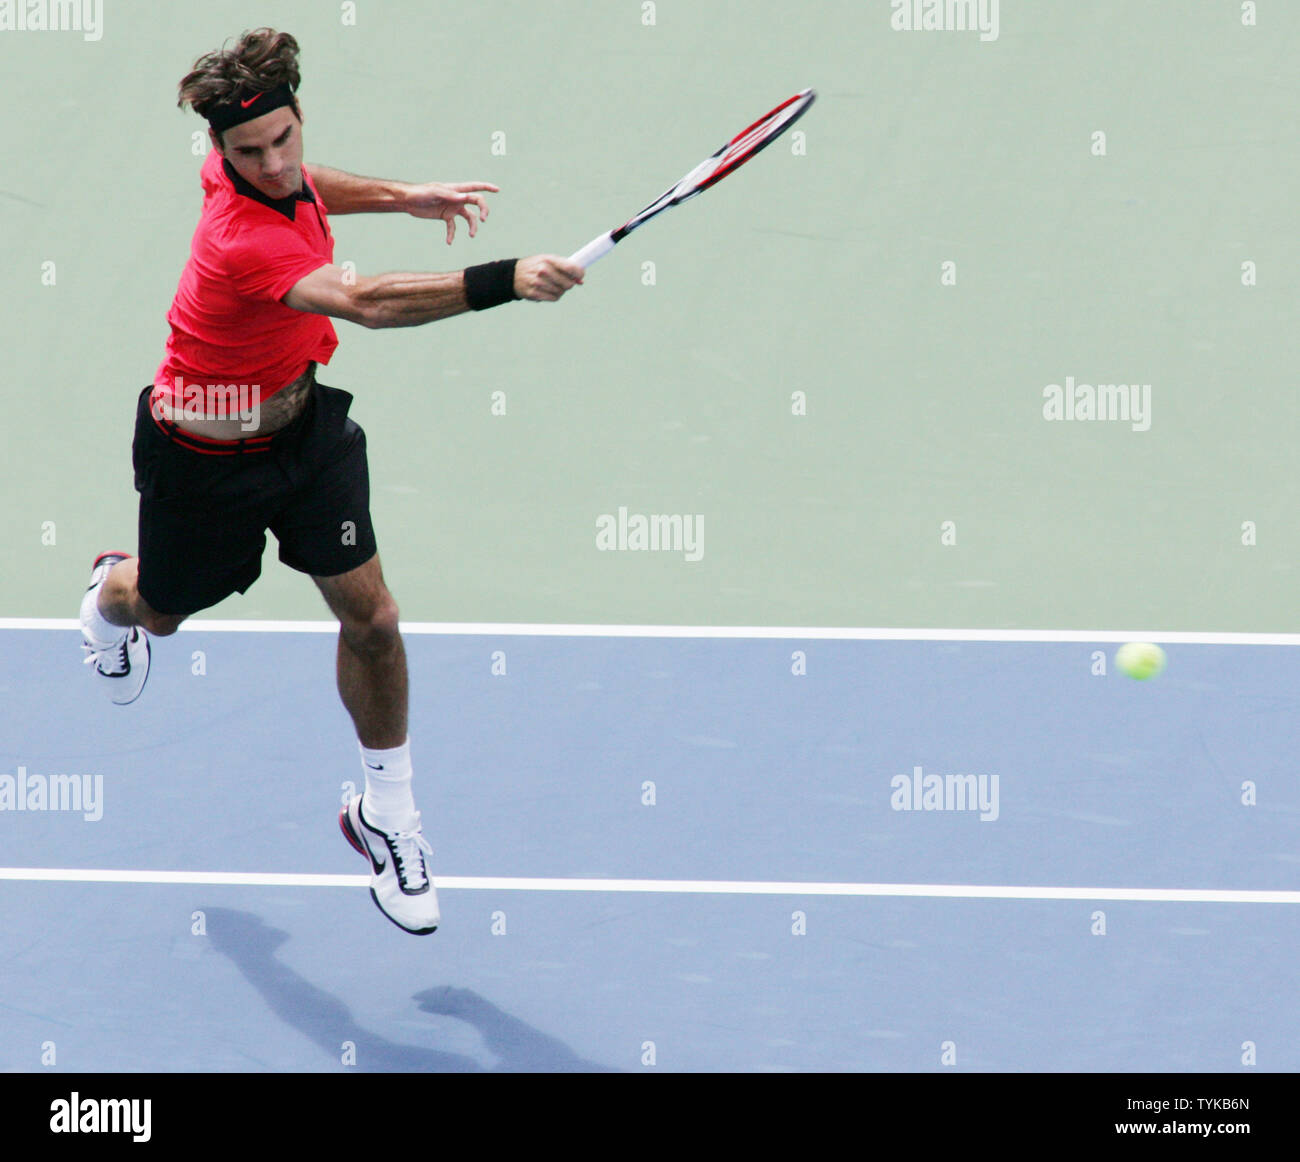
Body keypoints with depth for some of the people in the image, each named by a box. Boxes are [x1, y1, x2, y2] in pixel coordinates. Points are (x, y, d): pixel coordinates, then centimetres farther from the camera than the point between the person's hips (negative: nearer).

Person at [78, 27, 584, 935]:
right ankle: (111, 598, 63)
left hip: (300, 421, 6)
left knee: (370, 617, -1)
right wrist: (503, 281, -70)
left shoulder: (284, 175, -16)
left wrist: (402, 196, 4)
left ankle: (388, 816, 17)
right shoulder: (245, 243, -42)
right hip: (205, 453, -6)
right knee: (162, 611, 23)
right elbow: (365, 301, -59)